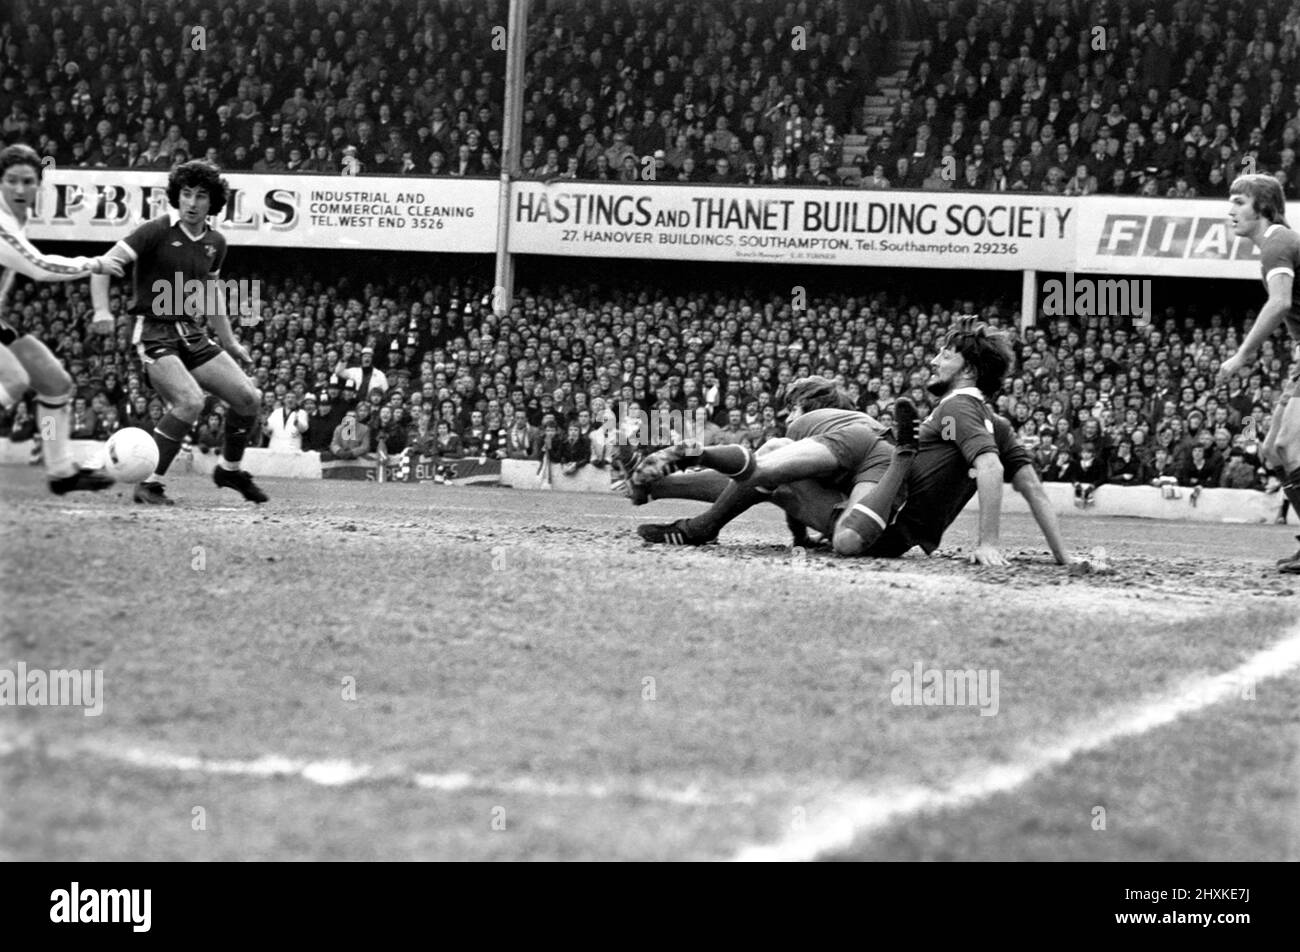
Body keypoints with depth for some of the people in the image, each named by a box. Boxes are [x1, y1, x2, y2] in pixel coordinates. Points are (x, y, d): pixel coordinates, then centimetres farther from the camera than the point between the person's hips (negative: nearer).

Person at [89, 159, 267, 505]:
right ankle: (150, 483, -16)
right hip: (155, 331, -7)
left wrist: (230, 342, 26)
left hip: (191, 332, 7)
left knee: (249, 397, 2)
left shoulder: (215, 242, 9)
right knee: (190, 401, -27)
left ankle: (230, 468, 26)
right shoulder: (157, 231, -11)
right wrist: (102, 310, -29)